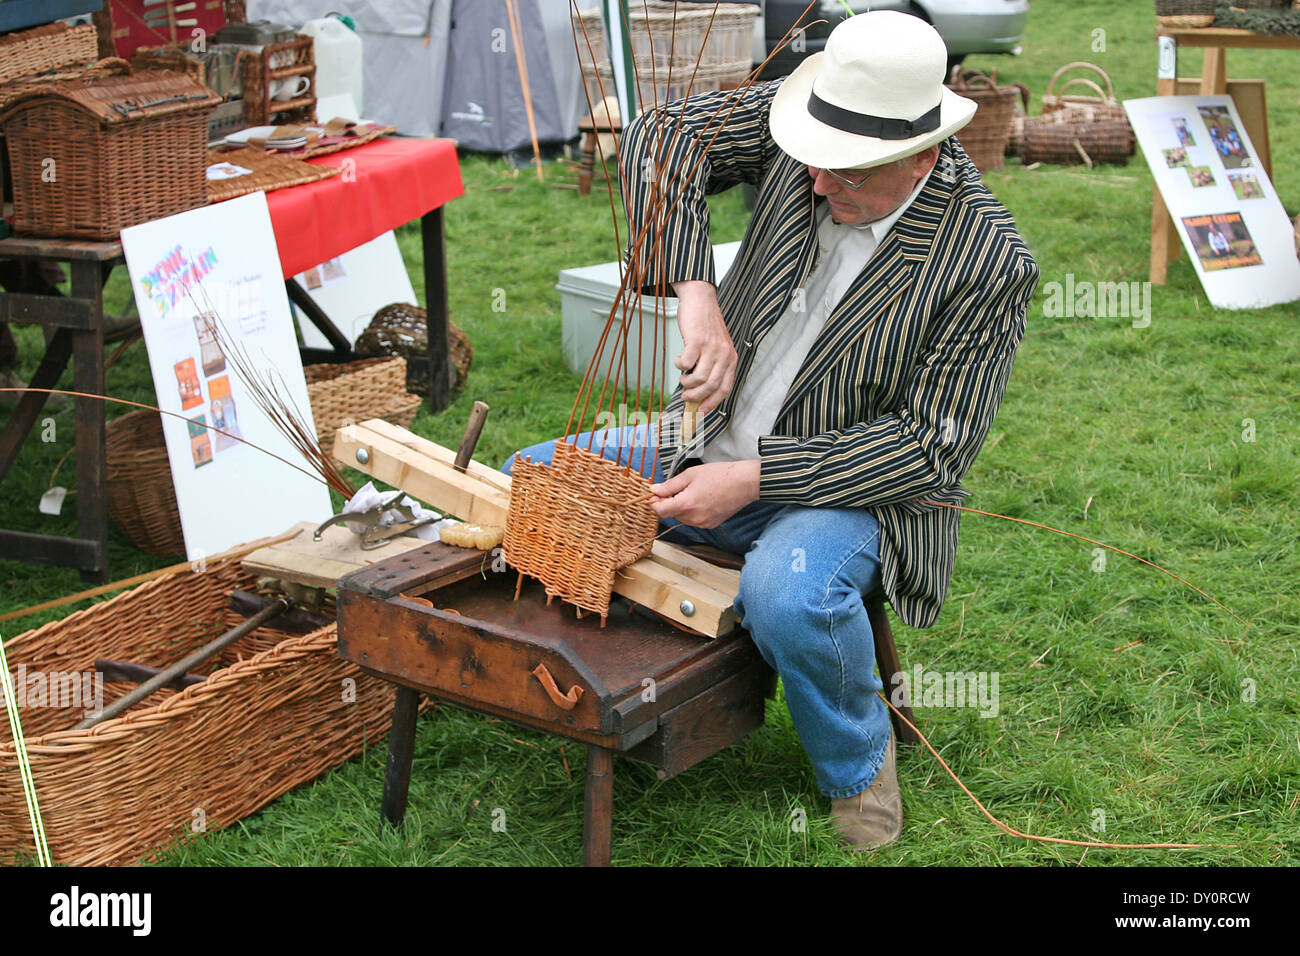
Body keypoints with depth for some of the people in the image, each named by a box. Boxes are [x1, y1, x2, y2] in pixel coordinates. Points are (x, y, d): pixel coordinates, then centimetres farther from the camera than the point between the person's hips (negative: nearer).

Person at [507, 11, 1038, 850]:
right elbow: (667, 137, -12)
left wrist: (754, 478, -27)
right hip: (713, 448, 6)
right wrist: (695, 295, -27)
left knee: (787, 593, -38)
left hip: (849, 488, -6)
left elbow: (933, 448, -21)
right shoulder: (812, 125, -10)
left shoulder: (990, 262, -22)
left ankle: (858, 759, -4)